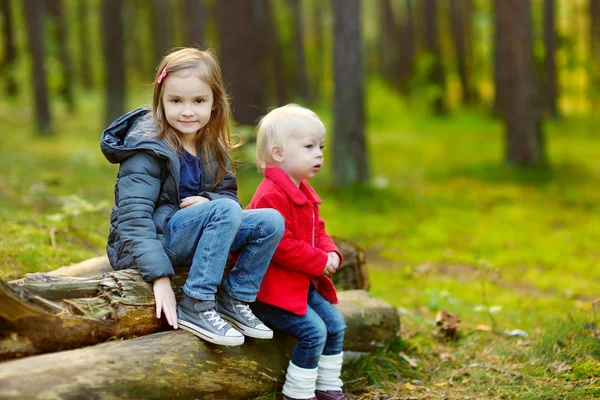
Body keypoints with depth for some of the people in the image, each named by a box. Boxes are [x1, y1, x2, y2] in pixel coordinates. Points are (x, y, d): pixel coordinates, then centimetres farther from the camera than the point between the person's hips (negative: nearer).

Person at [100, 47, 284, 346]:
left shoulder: (211, 147, 6)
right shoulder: (149, 148, -16)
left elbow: (228, 192, 11)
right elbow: (133, 216, -22)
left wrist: (208, 200, -15)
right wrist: (160, 277, -29)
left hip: (185, 238, 7)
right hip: (142, 248, -7)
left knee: (270, 222, -7)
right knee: (226, 211, -29)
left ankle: (234, 301, 0)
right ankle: (195, 307, -25)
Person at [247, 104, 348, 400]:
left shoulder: (304, 193, 12)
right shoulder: (271, 196, -22)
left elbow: (318, 231, 19)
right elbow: (279, 245, -27)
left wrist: (331, 254, -2)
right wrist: (319, 262, -20)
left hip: (303, 284, 10)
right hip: (274, 288, -10)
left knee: (335, 324, 10)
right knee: (314, 331, -17)